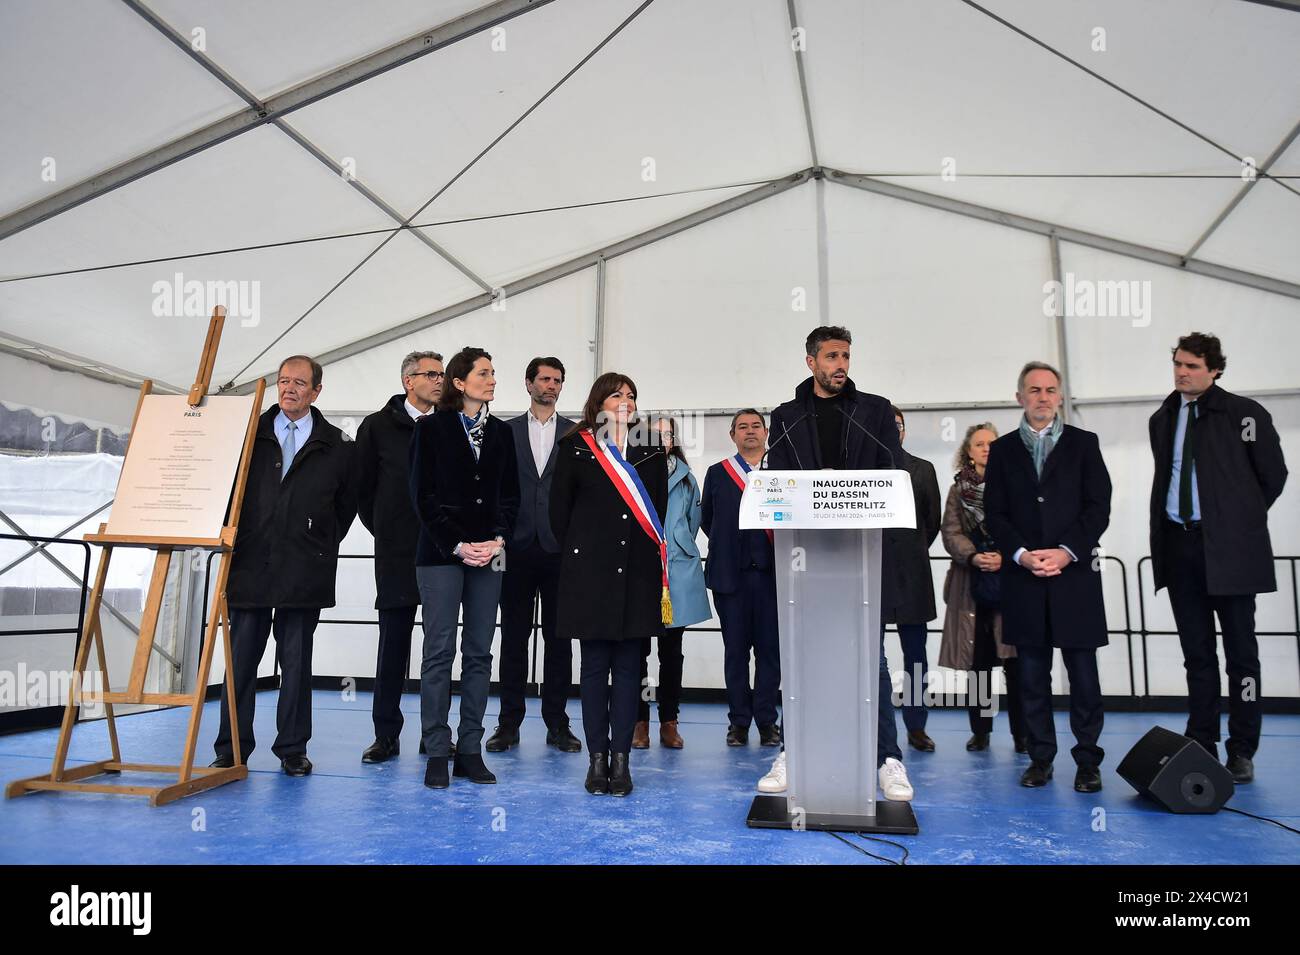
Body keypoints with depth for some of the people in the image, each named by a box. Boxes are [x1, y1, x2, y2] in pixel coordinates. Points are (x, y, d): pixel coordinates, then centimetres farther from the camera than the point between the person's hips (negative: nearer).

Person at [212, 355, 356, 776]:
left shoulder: (334, 445, 7)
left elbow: (347, 503, 13)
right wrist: (230, 538, 5)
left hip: (303, 571, -1)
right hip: (250, 565, 1)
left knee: (296, 660, 6)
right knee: (241, 658, 5)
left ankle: (293, 749, 15)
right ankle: (232, 749, 15)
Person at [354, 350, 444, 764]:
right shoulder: (378, 426, 5)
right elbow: (363, 486, 8)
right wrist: (386, 532, 7)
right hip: (397, 553, -1)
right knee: (393, 642, 5)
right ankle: (386, 734, 15)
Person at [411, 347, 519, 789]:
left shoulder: (501, 432, 13)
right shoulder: (431, 428, 2)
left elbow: (510, 494, 11)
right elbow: (424, 495, -4)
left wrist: (498, 540, -5)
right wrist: (458, 545, -11)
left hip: (489, 553, 4)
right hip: (441, 553, -4)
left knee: (479, 653, 5)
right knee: (439, 651, -2)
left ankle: (470, 749, 13)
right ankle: (437, 752, 7)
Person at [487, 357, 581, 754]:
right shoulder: (506, 431, 9)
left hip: (560, 549, 0)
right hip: (518, 547, 0)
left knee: (559, 638, 5)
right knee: (514, 637, 5)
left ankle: (557, 723, 14)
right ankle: (509, 722, 15)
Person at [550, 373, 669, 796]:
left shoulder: (651, 451, 12)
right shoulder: (576, 447, 5)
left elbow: (660, 507, 12)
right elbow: (559, 509, 5)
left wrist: (650, 555, 4)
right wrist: (579, 553, 5)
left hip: (637, 571, 2)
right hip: (590, 570, -2)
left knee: (628, 665, 4)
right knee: (595, 664, 3)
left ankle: (621, 758, 11)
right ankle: (597, 758, 11)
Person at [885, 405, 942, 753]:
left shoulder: (923, 469, 11)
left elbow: (933, 519, 13)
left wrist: (913, 552, 11)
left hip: (911, 572, 2)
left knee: (915, 655, 7)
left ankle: (916, 726, 16)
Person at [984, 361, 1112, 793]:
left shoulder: (1083, 443, 8)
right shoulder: (1002, 450, 11)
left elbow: (1099, 505, 1)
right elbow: (994, 513, 5)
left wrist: (1067, 552, -11)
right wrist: (1021, 554, -9)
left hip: (1074, 572, -1)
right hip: (1022, 576, 1)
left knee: (1083, 672, 2)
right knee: (1032, 673, 5)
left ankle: (1087, 760, 13)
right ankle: (1040, 757, 15)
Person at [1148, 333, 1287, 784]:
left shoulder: (1243, 413, -3)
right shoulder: (1162, 420, 12)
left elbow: (1273, 473, 2)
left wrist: (1241, 519, 8)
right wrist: (1162, 534, 12)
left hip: (1229, 548, -4)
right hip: (1179, 545, 5)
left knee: (1241, 651, 4)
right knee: (1197, 653, 10)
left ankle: (1241, 752, 12)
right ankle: (1201, 746, 17)